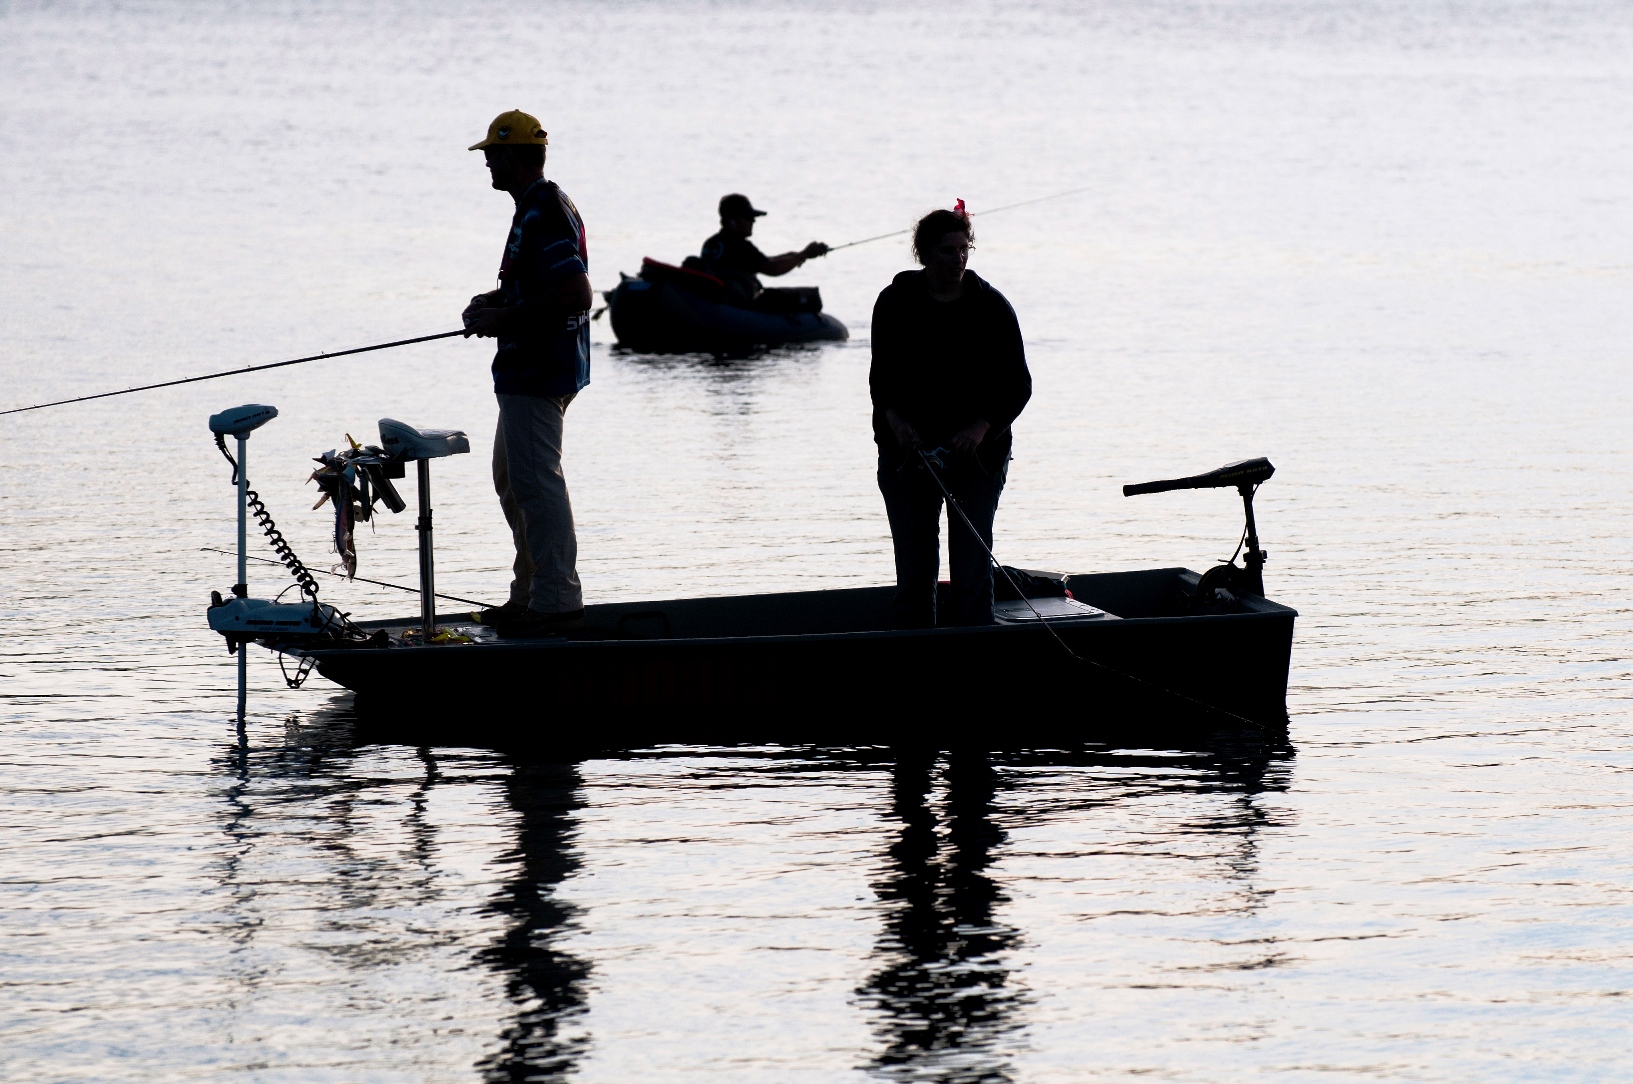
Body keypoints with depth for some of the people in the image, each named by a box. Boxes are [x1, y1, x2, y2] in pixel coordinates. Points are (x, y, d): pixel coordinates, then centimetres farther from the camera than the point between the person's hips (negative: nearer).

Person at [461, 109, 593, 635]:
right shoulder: (544, 206, 16)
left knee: (535, 481, -10)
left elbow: (575, 293, -27)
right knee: (512, 481, 17)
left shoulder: (543, 214, -19)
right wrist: (497, 300, 12)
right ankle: (530, 593, 22)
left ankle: (556, 600, -9)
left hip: (538, 371, -12)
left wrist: (505, 319, -20)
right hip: (528, 370, 12)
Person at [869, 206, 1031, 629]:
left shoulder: (991, 307, -2)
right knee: (913, 574, 2)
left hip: (976, 454, -1)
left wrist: (982, 427, -16)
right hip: (907, 452, 1)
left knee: (972, 573, -4)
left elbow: (1018, 384, 1)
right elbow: (881, 376, 6)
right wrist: (894, 418, -14)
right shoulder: (897, 303, 1)